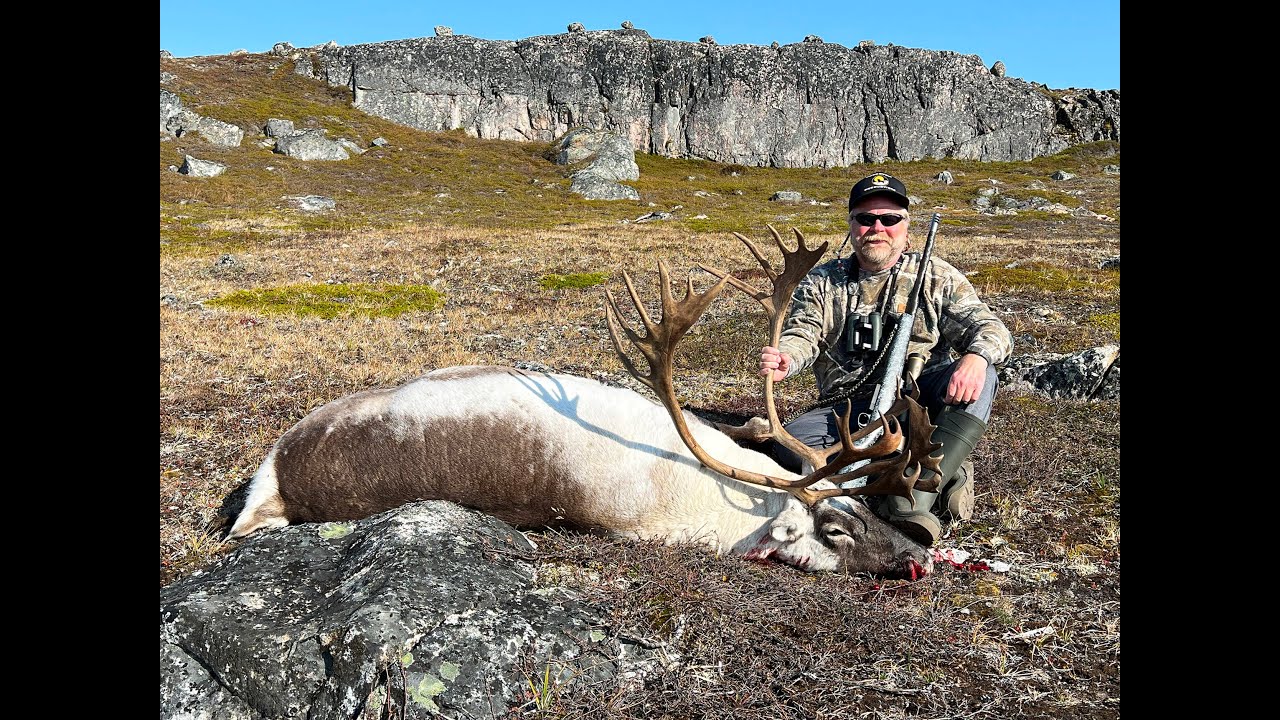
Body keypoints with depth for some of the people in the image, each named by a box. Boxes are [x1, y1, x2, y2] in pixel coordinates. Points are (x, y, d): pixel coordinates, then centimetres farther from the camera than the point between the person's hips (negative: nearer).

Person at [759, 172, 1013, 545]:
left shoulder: (937, 277, 9)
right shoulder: (823, 282, 13)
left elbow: (989, 327, -1)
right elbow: (802, 335, -1)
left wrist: (976, 357, -27)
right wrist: (782, 359, -28)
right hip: (850, 412, 1)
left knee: (979, 372, -29)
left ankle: (917, 496, -38)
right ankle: (943, 475, -28)